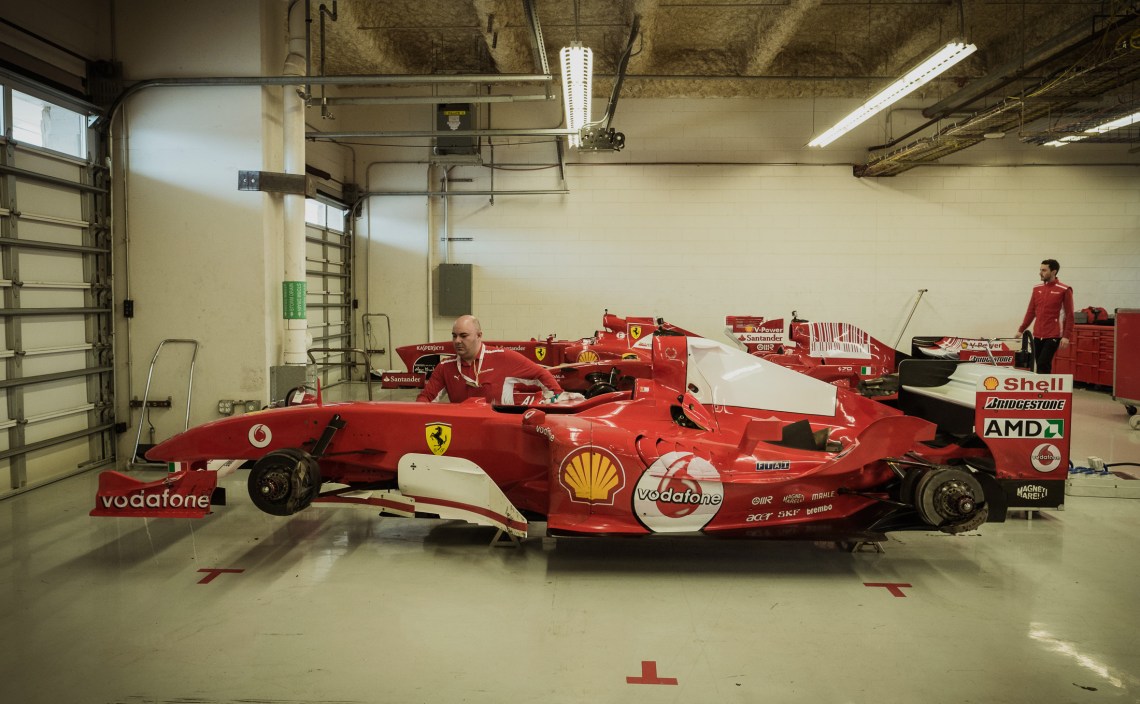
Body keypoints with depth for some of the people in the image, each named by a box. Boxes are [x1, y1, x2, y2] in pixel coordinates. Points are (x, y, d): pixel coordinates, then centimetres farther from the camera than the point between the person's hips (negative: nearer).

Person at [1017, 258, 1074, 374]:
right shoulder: (1037, 289, 11)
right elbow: (1031, 311, 16)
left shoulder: (1064, 290, -5)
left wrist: (1066, 336, -13)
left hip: (1053, 336, -5)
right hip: (1038, 335, 5)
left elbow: (1069, 315, -6)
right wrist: (1021, 330, 12)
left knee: (1043, 365, -13)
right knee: (1039, 365, 7)